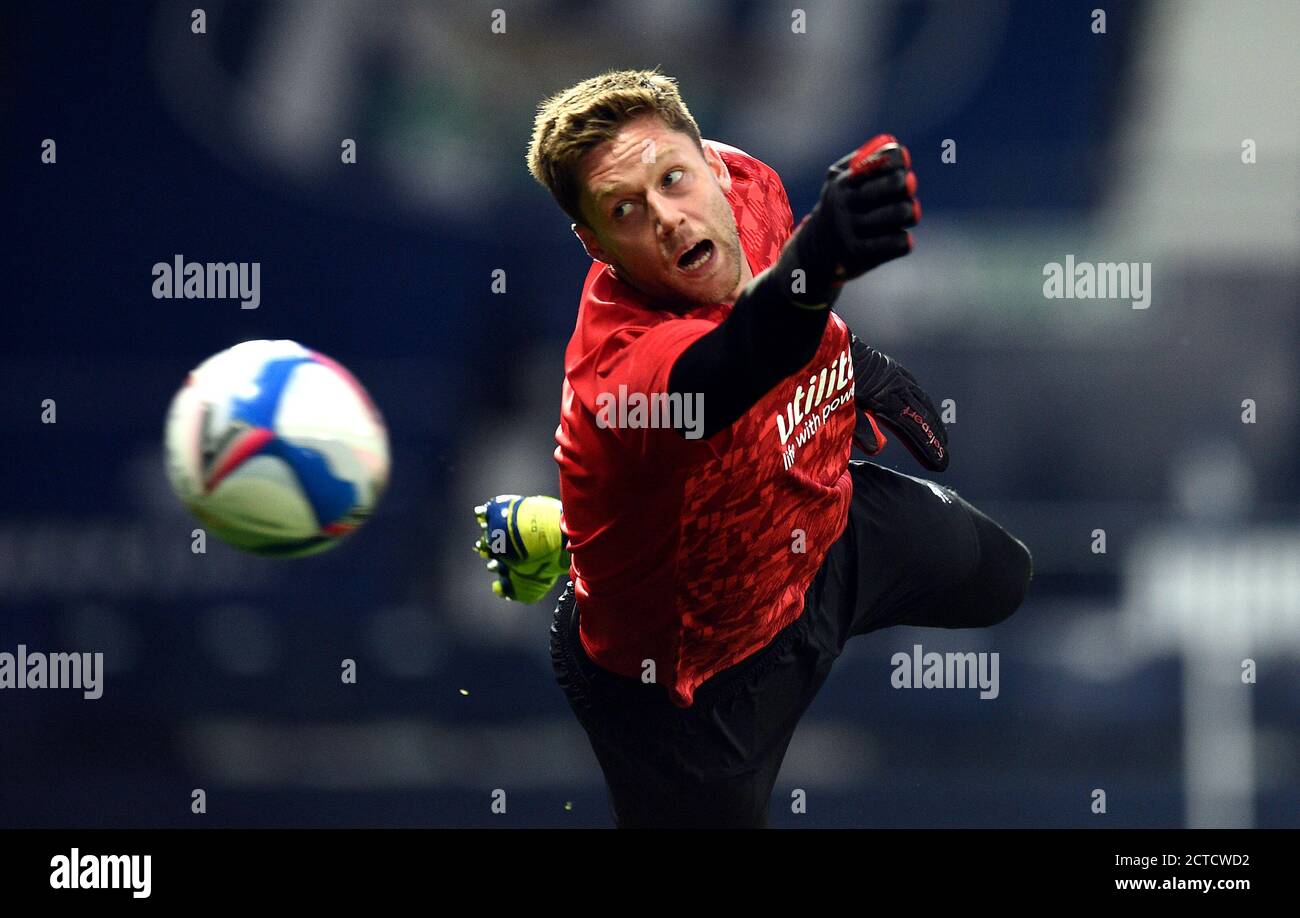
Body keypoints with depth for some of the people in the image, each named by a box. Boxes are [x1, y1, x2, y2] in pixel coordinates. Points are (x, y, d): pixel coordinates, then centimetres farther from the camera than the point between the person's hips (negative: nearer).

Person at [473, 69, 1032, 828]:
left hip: (816, 529, 7)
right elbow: (719, 376, -68)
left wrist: (859, 362, 14)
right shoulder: (622, 368, -45)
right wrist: (814, 266, -85)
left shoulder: (748, 186, -21)